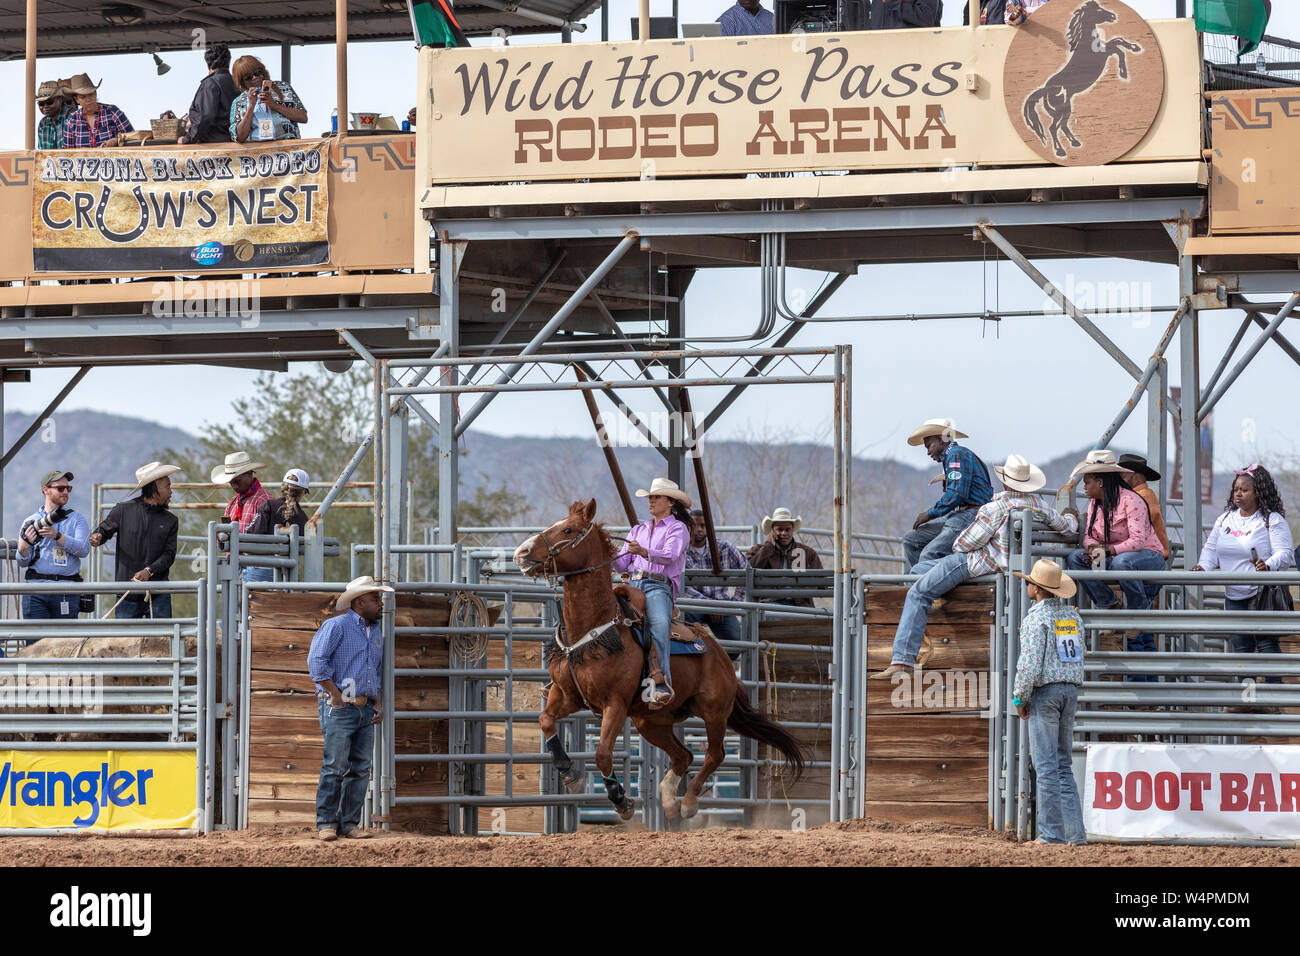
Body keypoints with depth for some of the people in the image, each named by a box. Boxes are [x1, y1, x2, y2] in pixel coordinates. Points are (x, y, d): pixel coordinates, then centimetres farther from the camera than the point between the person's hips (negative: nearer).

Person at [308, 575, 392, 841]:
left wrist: (378, 702, 13)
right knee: (335, 766, -9)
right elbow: (316, 661, -12)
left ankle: (350, 823, 7)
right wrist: (337, 697, -14)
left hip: (366, 709, 7)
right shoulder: (337, 626, -5)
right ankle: (326, 824, -4)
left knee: (361, 769, 3)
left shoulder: (376, 631, 18)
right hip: (339, 708, -7)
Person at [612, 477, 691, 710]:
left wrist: (644, 552, -32)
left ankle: (661, 686, -44)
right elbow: (622, 565, 18)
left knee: (660, 623, -36)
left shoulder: (677, 528, 7)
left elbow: (670, 556, -13)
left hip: (659, 588, -6)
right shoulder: (639, 530, 25)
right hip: (633, 585, 6)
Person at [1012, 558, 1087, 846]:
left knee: (1046, 766, -4)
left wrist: (1020, 698, -7)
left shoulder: (1036, 618, -12)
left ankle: (1052, 832, -5)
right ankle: (1074, 832, 8)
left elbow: (1030, 663, -16)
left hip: (1044, 692, -7)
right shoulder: (1073, 616, 10)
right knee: (1064, 765, 12)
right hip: (1071, 690, 7)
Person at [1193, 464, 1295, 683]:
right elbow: (1211, 549, 13)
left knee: (1266, 642, -11)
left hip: (1262, 593, -6)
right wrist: (1203, 566, -9)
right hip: (1233, 596, 6)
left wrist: (1268, 565, -36)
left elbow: (1285, 553, -15)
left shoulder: (1273, 521, -7)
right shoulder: (1226, 519, 12)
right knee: (1240, 645, 7)